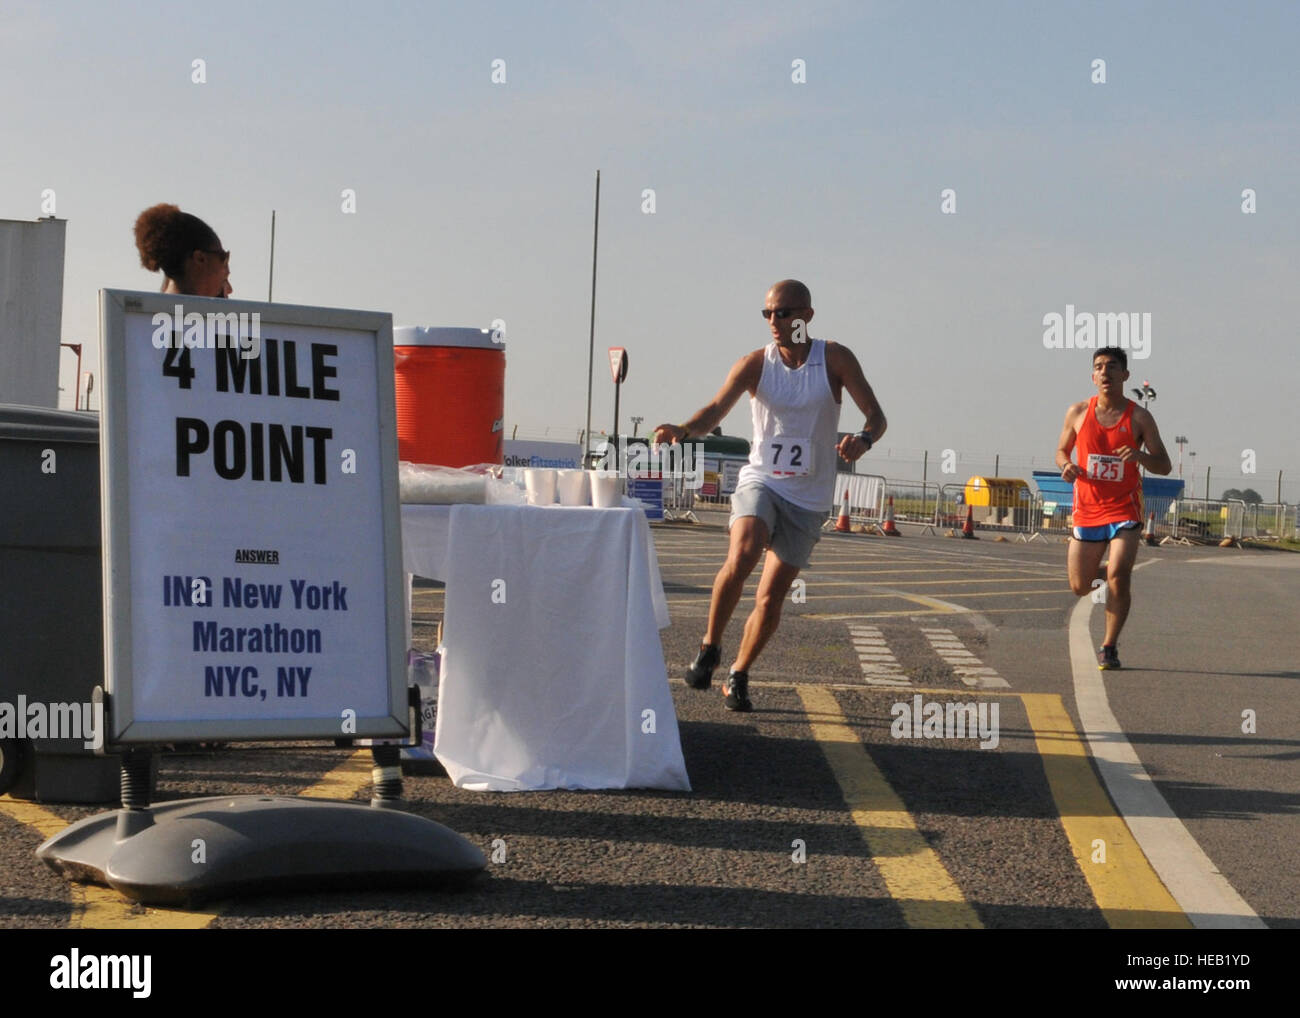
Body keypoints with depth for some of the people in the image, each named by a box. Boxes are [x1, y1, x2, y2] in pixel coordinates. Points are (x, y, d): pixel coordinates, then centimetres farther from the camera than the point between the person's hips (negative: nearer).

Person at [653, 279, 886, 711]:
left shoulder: (835, 359, -4)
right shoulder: (755, 364, -4)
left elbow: (876, 416, -5)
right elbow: (717, 408, -17)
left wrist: (862, 440, -29)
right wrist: (684, 429, -38)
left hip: (808, 498, 1)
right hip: (760, 481, -1)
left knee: (771, 600, 1)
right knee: (741, 556, -30)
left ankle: (738, 676, 23)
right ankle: (709, 648, -11)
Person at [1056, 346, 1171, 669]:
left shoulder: (1139, 418, -2)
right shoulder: (1078, 413, 3)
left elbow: (1164, 466, -1)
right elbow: (1061, 451, 16)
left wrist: (1140, 455, -23)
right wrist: (1066, 465, -8)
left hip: (1125, 510, -2)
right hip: (1087, 509, 3)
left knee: (1117, 580, -18)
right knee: (1079, 587, 5)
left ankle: (1109, 648, -2)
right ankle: (1100, 570, 42)